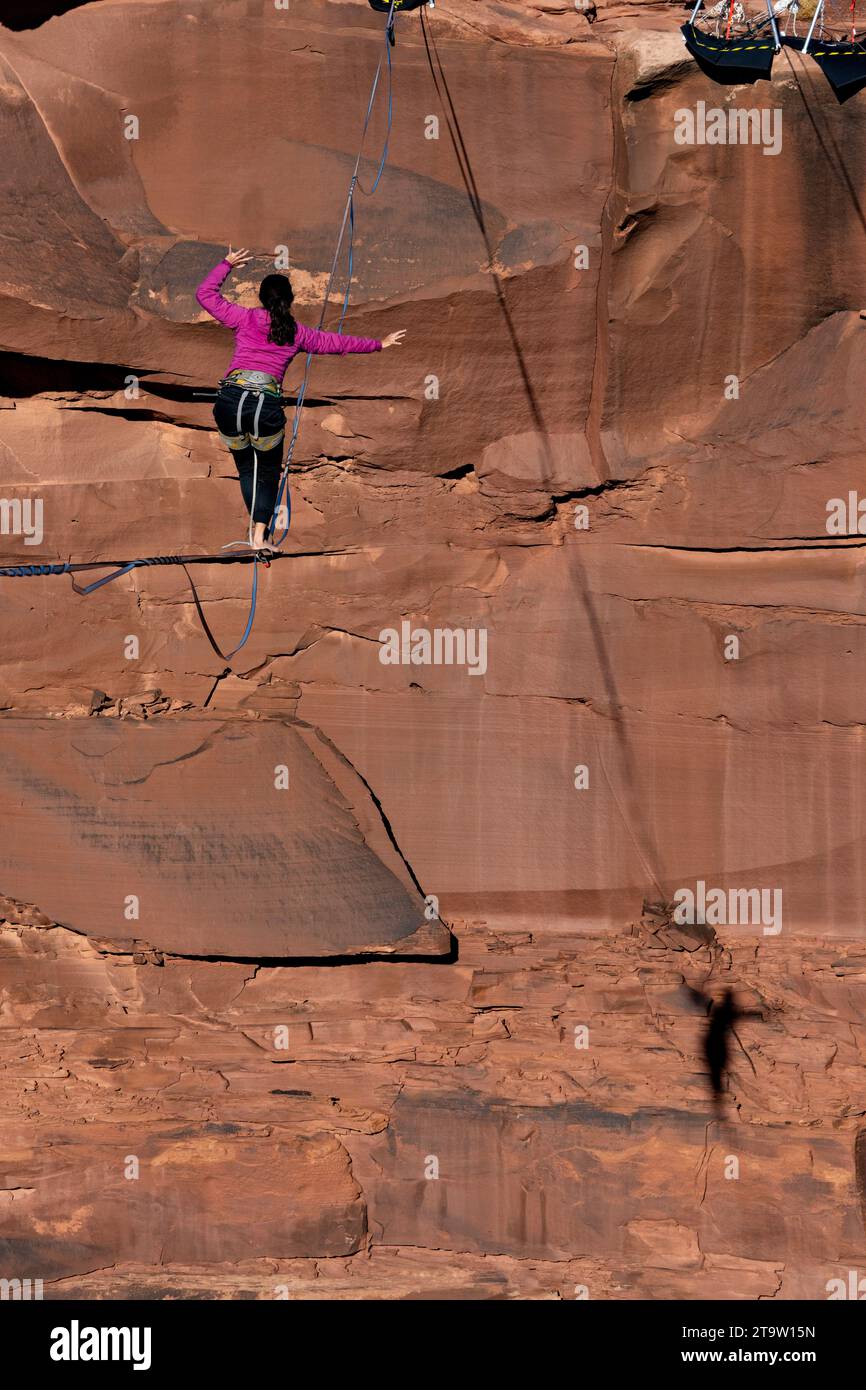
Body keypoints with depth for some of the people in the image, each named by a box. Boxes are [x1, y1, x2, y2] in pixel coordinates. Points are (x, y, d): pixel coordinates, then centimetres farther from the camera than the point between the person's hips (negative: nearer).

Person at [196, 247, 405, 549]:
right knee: (269, 472, 20)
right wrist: (378, 344, 37)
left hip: (230, 400, 0)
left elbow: (205, 293, 17)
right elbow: (337, 342, 24)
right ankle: (260, 535, 8)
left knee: (245, 468, 20)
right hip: (268, 407, 0)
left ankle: (257, 529, 9)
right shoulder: (297, 333, 13)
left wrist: (227, 263, 28)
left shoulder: (244, 318, 9)